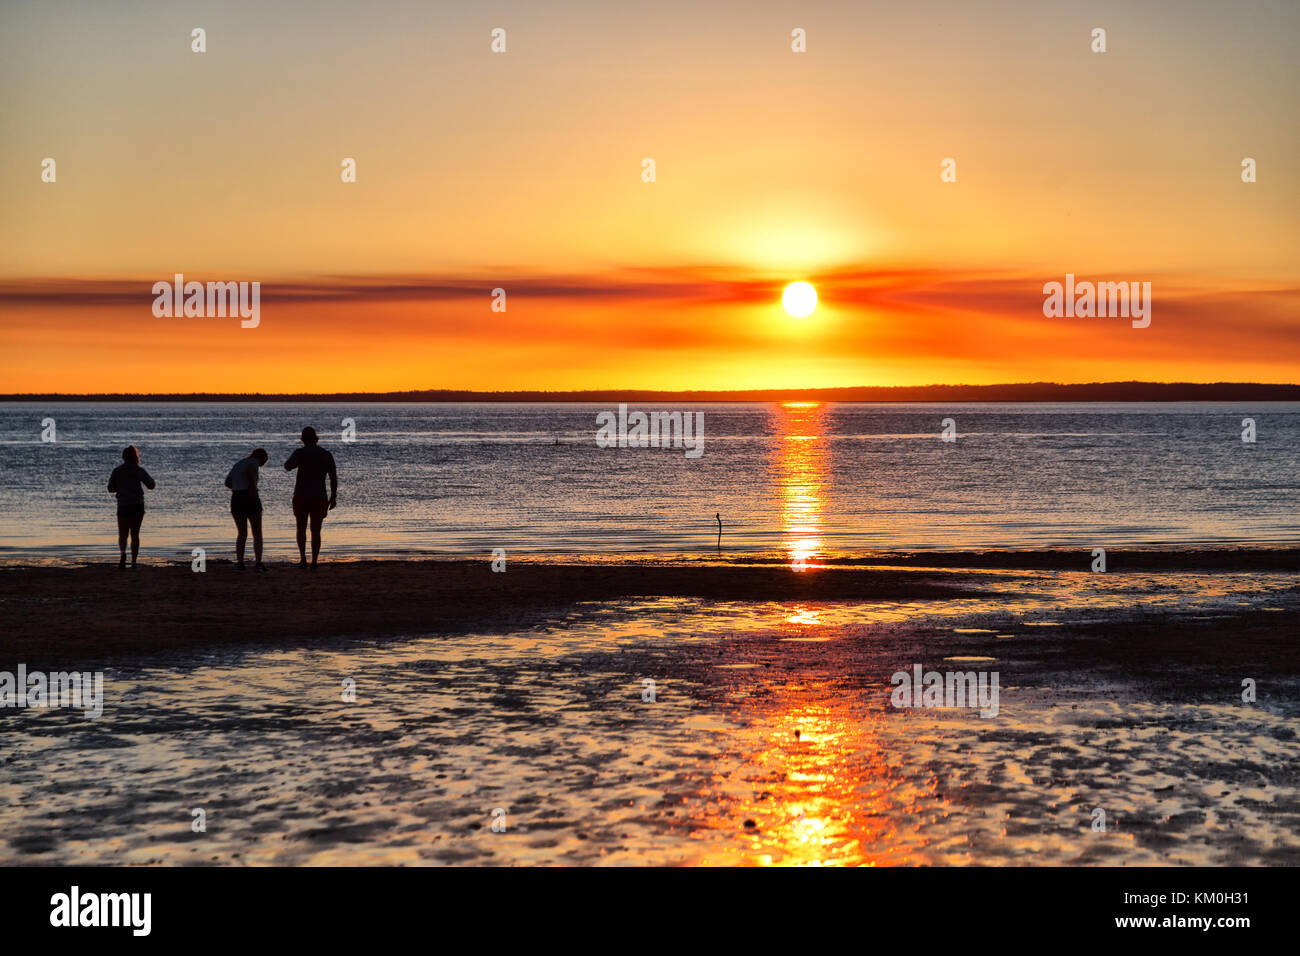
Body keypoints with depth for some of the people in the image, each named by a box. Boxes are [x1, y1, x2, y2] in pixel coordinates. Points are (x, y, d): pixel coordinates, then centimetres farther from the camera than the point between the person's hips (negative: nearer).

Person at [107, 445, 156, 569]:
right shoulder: (139, 471, -5)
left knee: (122, 534, 5)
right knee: (135, 534, 10)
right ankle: (133, 562, 7)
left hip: (123, 507, 0)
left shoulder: (117, 471, 1)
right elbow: (151, 485, -10)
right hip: (138, 506, 0)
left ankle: (123, 553, -25)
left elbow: (111, 488, 5)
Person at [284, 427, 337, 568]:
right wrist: (333, 497, 10)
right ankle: (314, 562, 2)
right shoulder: (327, 455, 5)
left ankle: (303, 557, 0)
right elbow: (334, 477, 3)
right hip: (319, 498, 2)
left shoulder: (300, 452, -5)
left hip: (301, 497, -2)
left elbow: (287, 467, -20)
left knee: (301, 528, 15)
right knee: (316, 531, 8)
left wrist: (296, 461, 3)